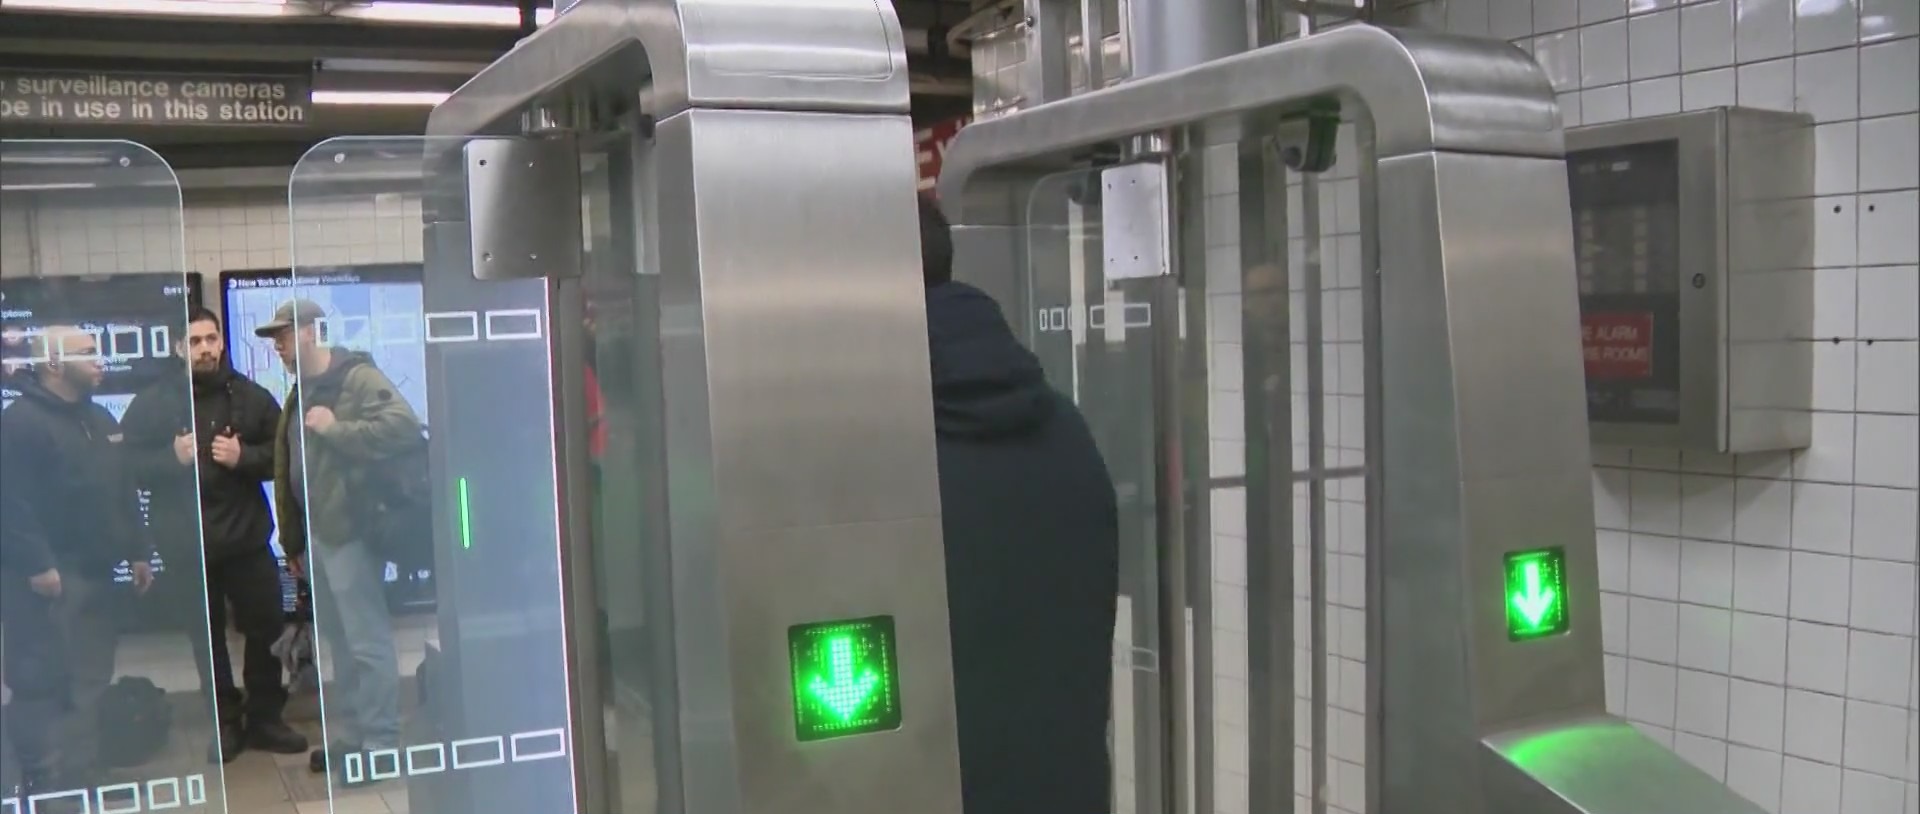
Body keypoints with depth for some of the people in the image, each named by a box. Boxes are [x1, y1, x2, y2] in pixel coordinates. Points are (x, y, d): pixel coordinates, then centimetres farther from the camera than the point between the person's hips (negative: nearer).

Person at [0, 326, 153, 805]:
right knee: (45, 685, -6)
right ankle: (46, 787, 3)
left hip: (93, 574, 9)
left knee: (90, 679, 14)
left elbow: (123, 492, 21)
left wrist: (137, 551, 17)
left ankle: (81, 780, 25)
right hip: (49, 579, -9)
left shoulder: (99, 419, 16)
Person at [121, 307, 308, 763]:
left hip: (246, 537, 1)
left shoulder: (251, 397, 3)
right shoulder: (153, 402, 0)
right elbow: (127, 464, -2)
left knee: (267, 627, 5)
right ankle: (225, 724, 21)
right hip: (187, 544, -1)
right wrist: (172, 456, -17)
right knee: (206, 638, 9)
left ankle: (264, 718, 20)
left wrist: (244, 456, -13)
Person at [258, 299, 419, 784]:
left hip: (350, 531, -9)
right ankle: (348, 737, 25)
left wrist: (336, 427, -21)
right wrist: (293, 536, 16)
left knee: (368, 642, -4)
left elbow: (404, 426, -24)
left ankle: (380, 745, 3)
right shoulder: (300, 392, 18)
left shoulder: (357, 377, -9)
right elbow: (289, 466, 18)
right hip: (316, 533, 9)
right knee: (339, 642, 15)